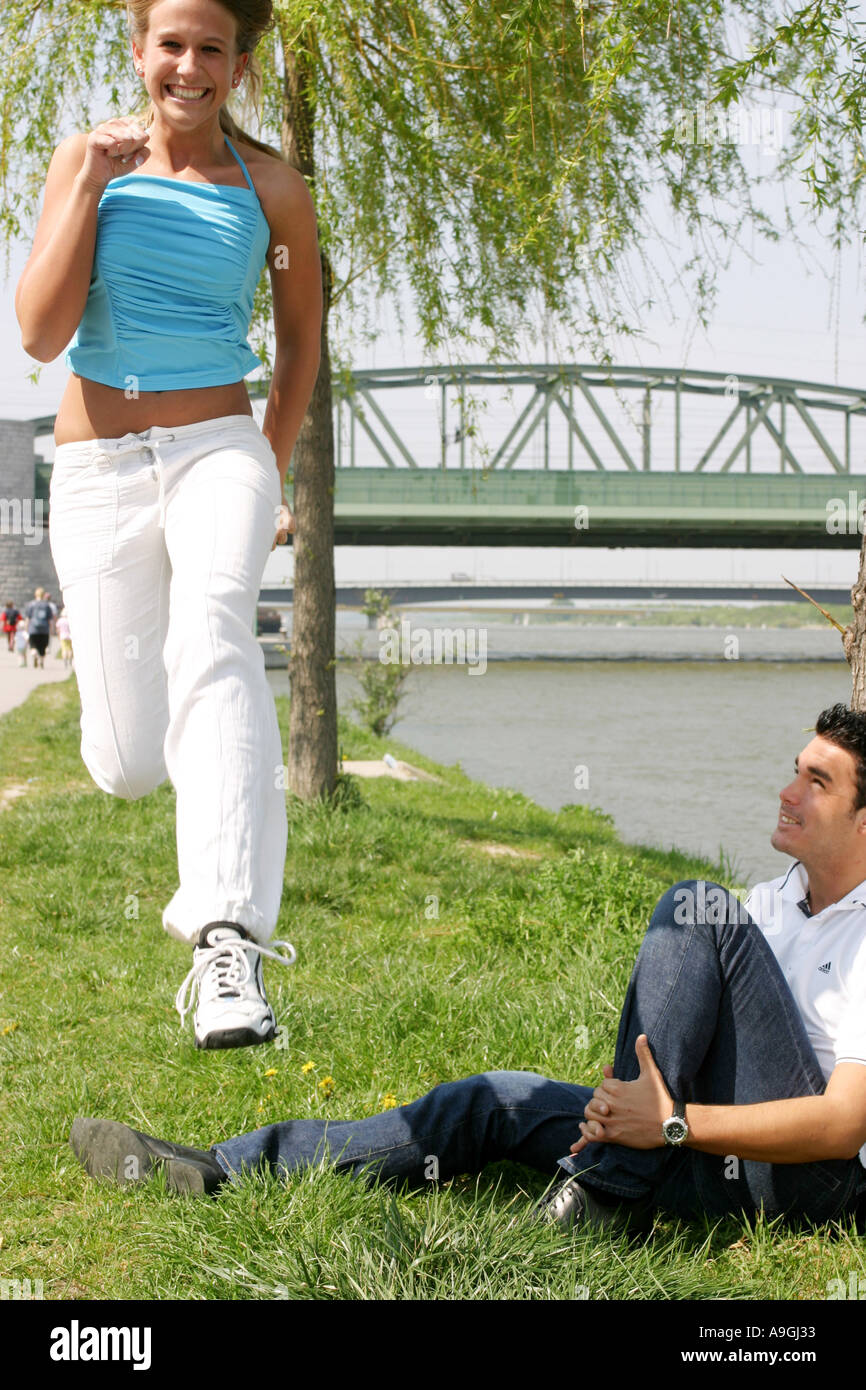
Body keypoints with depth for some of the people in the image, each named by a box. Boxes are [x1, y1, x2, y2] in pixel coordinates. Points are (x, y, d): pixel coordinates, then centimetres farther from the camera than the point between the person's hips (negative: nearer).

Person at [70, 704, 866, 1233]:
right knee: (499, 1105, 3)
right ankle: (215, 1173, 2)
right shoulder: (776, 899, 17)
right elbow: (683, 1033, 19)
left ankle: (608, 1191, -18)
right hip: (720, 1161, 9)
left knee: (698, 910, -18)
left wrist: (673, 1122, -22)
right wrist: (628, 1109, -2)